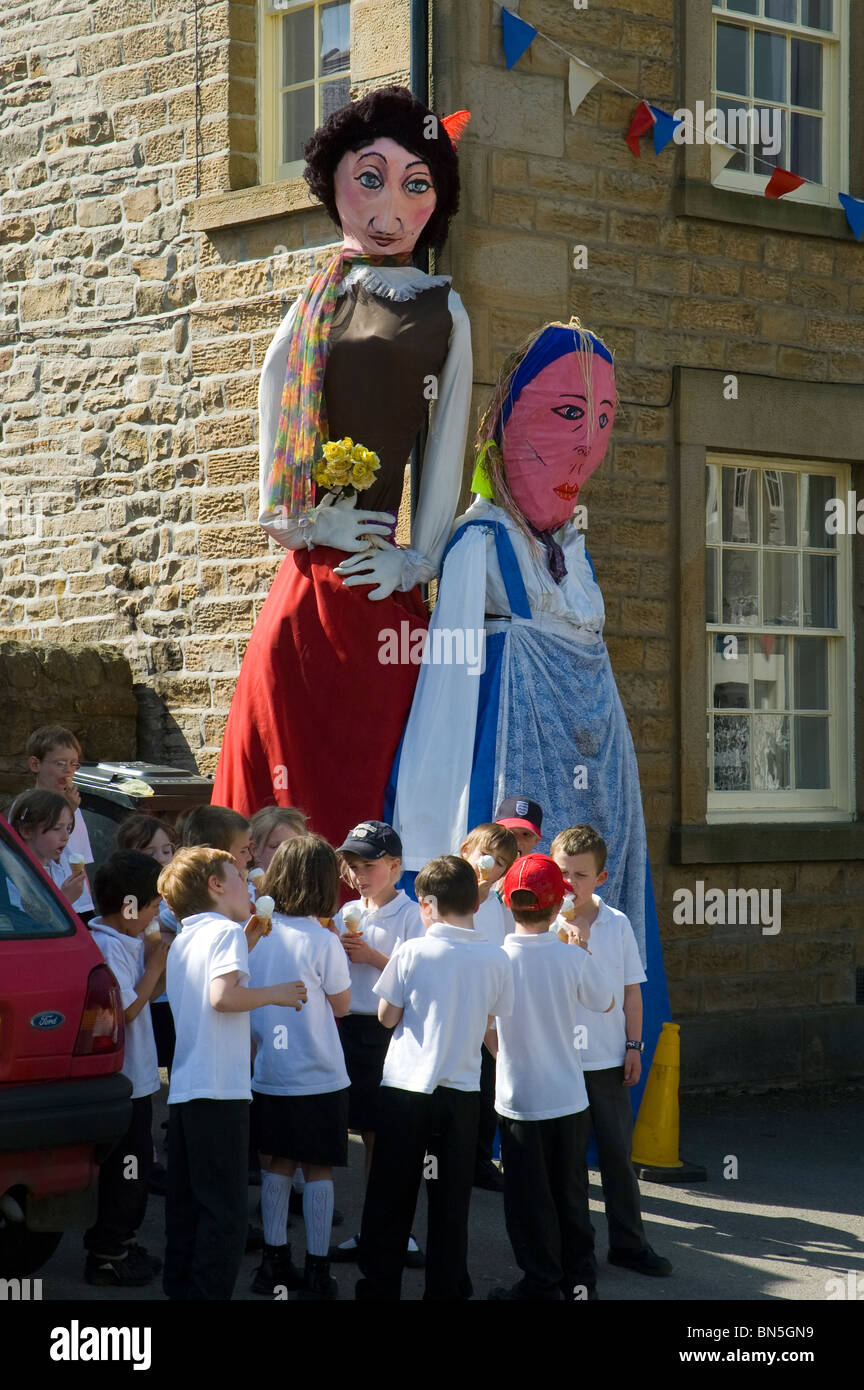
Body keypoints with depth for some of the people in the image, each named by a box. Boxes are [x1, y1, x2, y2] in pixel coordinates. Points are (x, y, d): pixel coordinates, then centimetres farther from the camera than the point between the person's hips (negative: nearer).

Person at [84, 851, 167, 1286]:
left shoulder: (125, 940, 9)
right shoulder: (108, 946, -21)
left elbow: (143, 997, 15)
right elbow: (128, 1010, -23)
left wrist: (161, 963, 3)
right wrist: (155, 964, -14)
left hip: (135, 1076, 10)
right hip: (122, 1082, -10)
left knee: (135, 1166, 18)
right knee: (124, 1169, -2)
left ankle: (122, 1245, 29)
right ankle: (105, 1257, 7)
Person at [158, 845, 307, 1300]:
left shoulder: (182, 941, 17)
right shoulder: (226, 930, -9)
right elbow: (223, 996, -23)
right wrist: (274, 993, -10)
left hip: (183, 1090, 9)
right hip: (220, 1091, -9)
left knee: (185, 1204, 13)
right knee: (226, 1207, -5)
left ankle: (180, 1288, 17)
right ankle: (209, 1292, -6)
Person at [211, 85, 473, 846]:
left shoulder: (440, 311, 6)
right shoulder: (312, 306, 14)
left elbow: (447, 448, 3)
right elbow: (274, 405, 12)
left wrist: (415, 562, -6)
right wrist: (302, 519, -2)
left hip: (381, 591, -2)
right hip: (308, 579, 2)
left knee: (370, 788, -4)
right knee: (292, 793, 1)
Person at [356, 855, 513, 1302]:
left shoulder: (412, 953, -10)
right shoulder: (496, 959, -2)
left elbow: (387, 1016, -2)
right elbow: (488, 1023, 8)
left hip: (405, 1087, -2)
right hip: (462, 1091, 2)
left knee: (390, 1199, 8)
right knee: (450, 1202, 9)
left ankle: (379, 1286, 13)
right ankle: (447, 1289, 13)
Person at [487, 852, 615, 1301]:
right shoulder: (574, 959, -12)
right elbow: (604, 1003, 7)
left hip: (519, 1099, -2)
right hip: (569, 1096, 2)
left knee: (529, 1197, 8)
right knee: (571, 1190, 17)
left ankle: (543, 1285, 13)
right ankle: (579, 1278, 25)